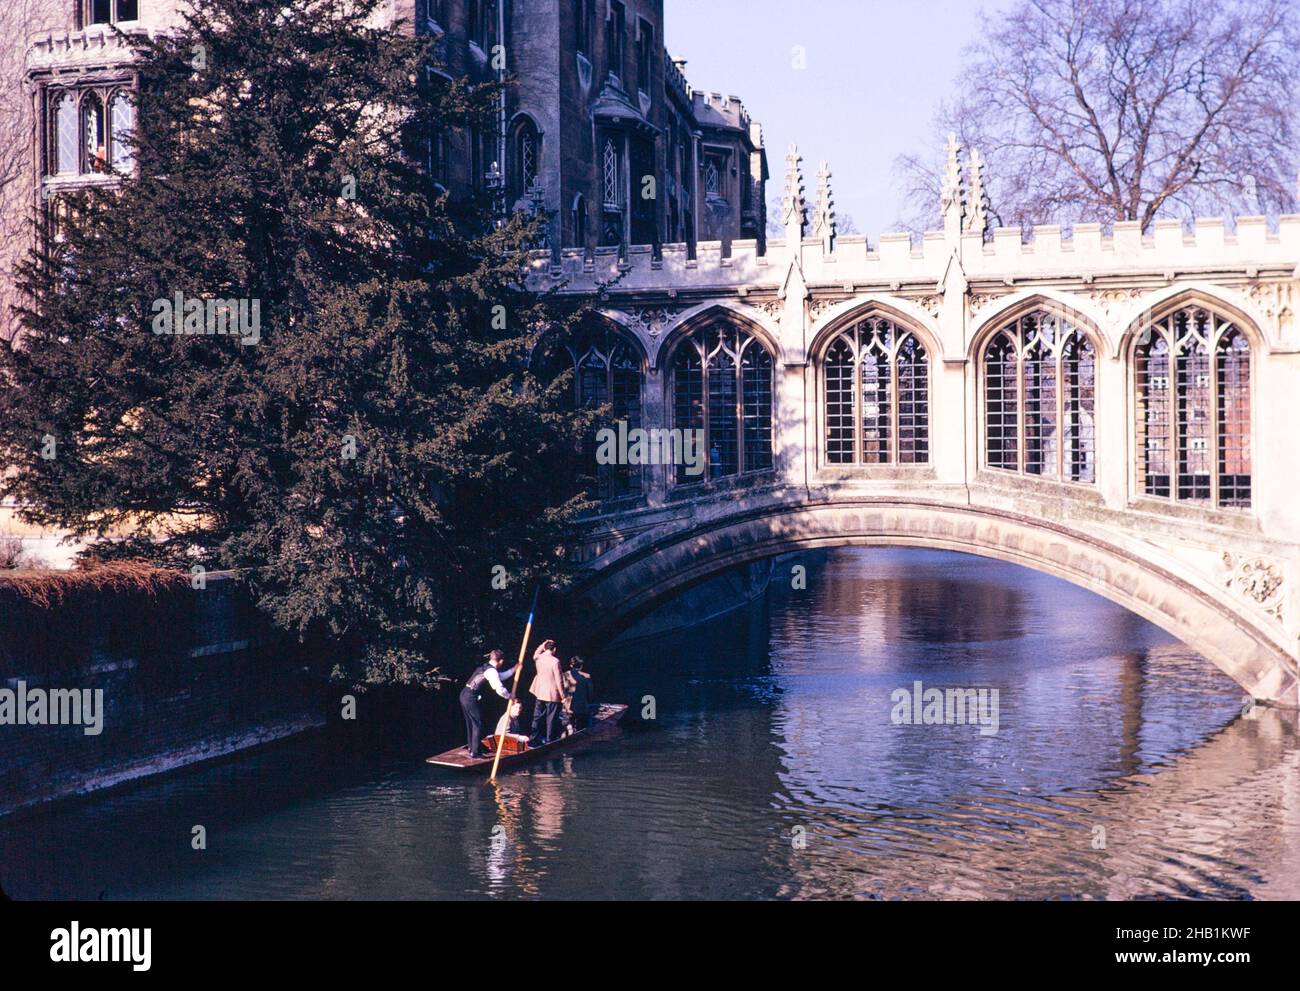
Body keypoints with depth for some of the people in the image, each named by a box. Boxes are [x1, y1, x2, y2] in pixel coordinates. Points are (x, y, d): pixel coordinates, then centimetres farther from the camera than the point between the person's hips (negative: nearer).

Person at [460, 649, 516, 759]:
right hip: (471, 698, -10)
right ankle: (475, 753, 1)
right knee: (478, 724, -2)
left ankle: (472, 747, 36)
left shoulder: (485, 667, 17)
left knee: (471, 723, 23)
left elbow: (500, 676, 33)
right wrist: (509, 696, 0)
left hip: (464, 695, 10)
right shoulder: (491, 671, -13)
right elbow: (499, 689, -17)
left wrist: (513, 670, 33)